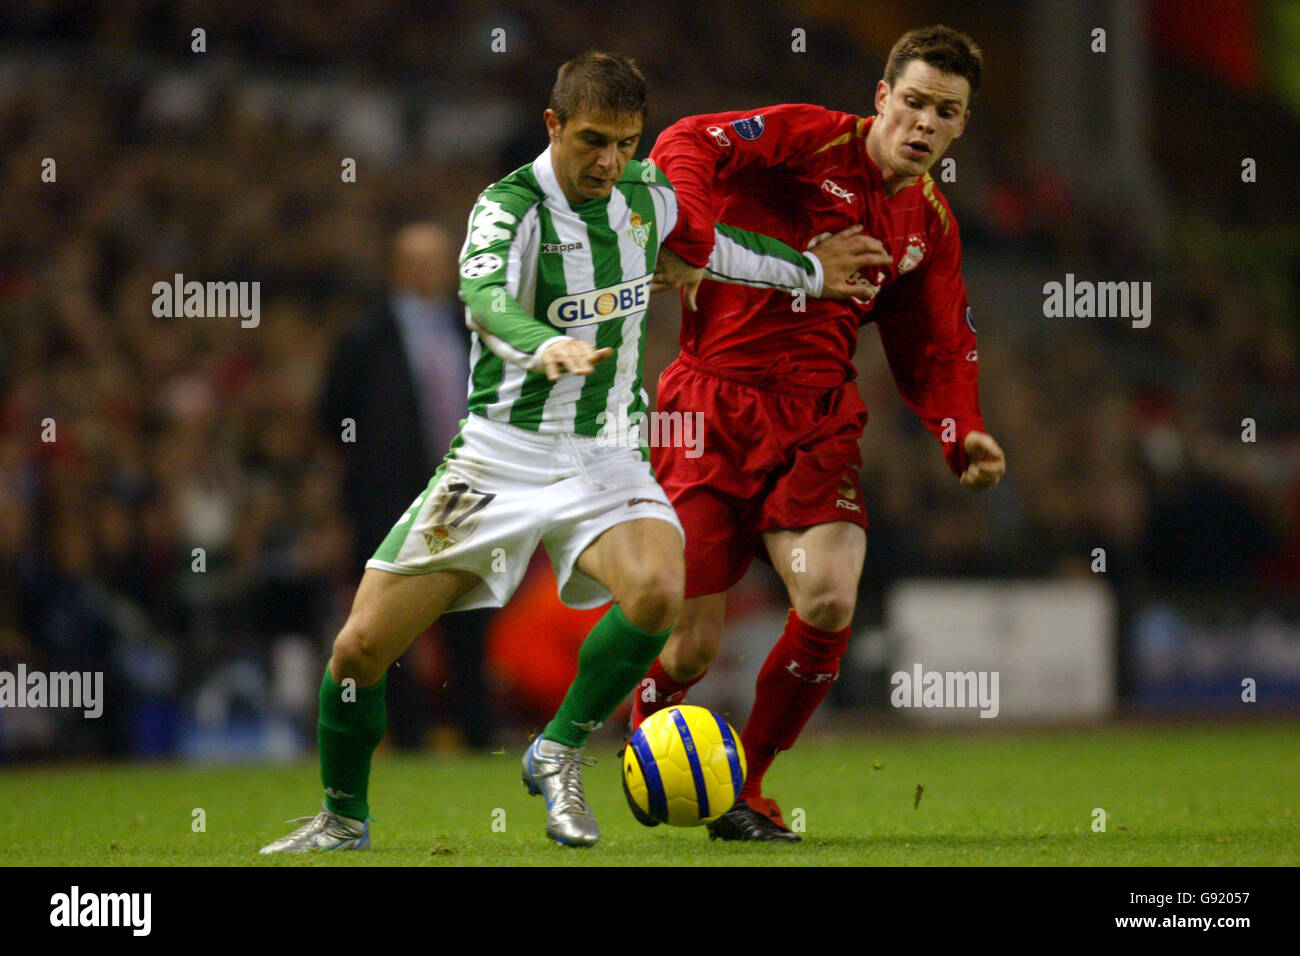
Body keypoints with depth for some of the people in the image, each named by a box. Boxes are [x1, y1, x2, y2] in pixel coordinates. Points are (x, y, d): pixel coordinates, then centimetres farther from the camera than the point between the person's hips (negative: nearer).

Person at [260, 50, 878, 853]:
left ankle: (559, 756, -8)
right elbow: (483, 296, -38)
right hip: (503, 453, -3)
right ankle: (344, 818, 21)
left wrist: (807, 272, 32)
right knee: (362, 648, -6)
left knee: (658, 591, -30)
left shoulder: (647, 192, 2)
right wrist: (545, 346, -57)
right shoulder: (512, 206, -16)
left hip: (607, 458, 3)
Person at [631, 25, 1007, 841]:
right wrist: (691, 245, -33)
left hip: (818, 420, 4)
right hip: (714, 407, -4)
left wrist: (964, 436, 0)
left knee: (830, 601, -20)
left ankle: (743, 792, 1)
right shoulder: (813, 140, -7)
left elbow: (935, 353, 17)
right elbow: (688, 145, -18)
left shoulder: (931, 225, 11)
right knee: (692, 648, -6)